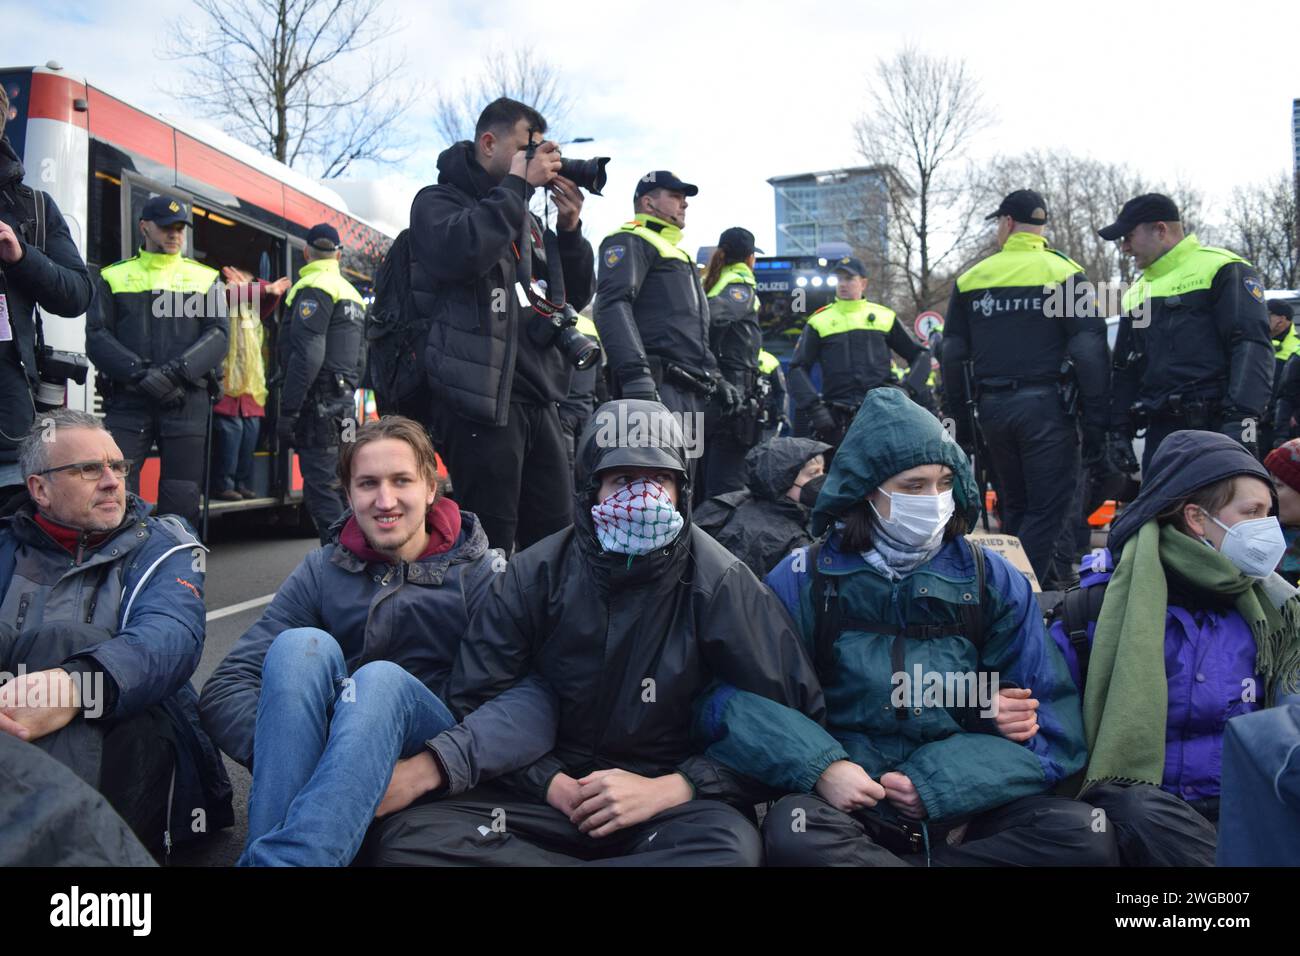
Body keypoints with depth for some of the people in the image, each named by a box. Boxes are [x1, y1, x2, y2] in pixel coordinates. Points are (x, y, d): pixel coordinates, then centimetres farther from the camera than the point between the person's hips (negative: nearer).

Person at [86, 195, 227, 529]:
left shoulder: (205, 278, 14)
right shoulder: (114, 276, 14)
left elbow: (219, 335, 1)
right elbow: (97, 336, 4)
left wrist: (175, 372, -14)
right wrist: (140, 373, -13)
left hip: (187, 400, 0)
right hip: (127, 400, 0)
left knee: (181, 501, 2)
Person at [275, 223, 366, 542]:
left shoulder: (313, 288, -8)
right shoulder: (352, 292, 21)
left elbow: (307, 355, -18)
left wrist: (287, 411, -18)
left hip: (318, 404, -9)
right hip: (343, 404, 9)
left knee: (320, 490, -10)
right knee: (337, 488, 13)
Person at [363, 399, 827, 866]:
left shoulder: (719, 582, -8)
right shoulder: (536, 576, -1)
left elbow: (788, 718, -9)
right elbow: (472, 706, 2)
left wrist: (667, 790, -17)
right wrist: (552, 785, -12)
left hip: (671, 799, -1)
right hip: (553, 790, 2)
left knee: (732, 847, -37)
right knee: (403, 836, -22)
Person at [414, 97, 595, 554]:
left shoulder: (526, 219, 23)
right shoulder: (438, 201, 4)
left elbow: (574, 297, 22)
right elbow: (461, 253, -20)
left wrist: (569, 230, 6)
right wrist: (519, 184, -10)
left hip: (538, 399, 7)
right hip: (480, 399, -7)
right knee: (490, 548, -7)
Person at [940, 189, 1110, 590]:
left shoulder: (970, 279, 9)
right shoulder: (1064, 273, -2)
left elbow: (953, 356, 9)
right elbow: (1089, 351, -9)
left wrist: (960, 418, 15)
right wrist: (1095, 419, -6)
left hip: (992, 406, 4)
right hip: (1046, 406, -4)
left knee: (1014, 507, 17)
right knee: (1051, 508, 0)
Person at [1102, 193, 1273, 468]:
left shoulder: (1220, 269, -2)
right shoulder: (1137, 292, 21)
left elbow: (1251, 347, -12)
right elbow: (1125, 370, 24)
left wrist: (1242, 417, -23)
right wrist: (1120, 431, 16)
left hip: (1216, 429, -7)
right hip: (1161, 432, 7)